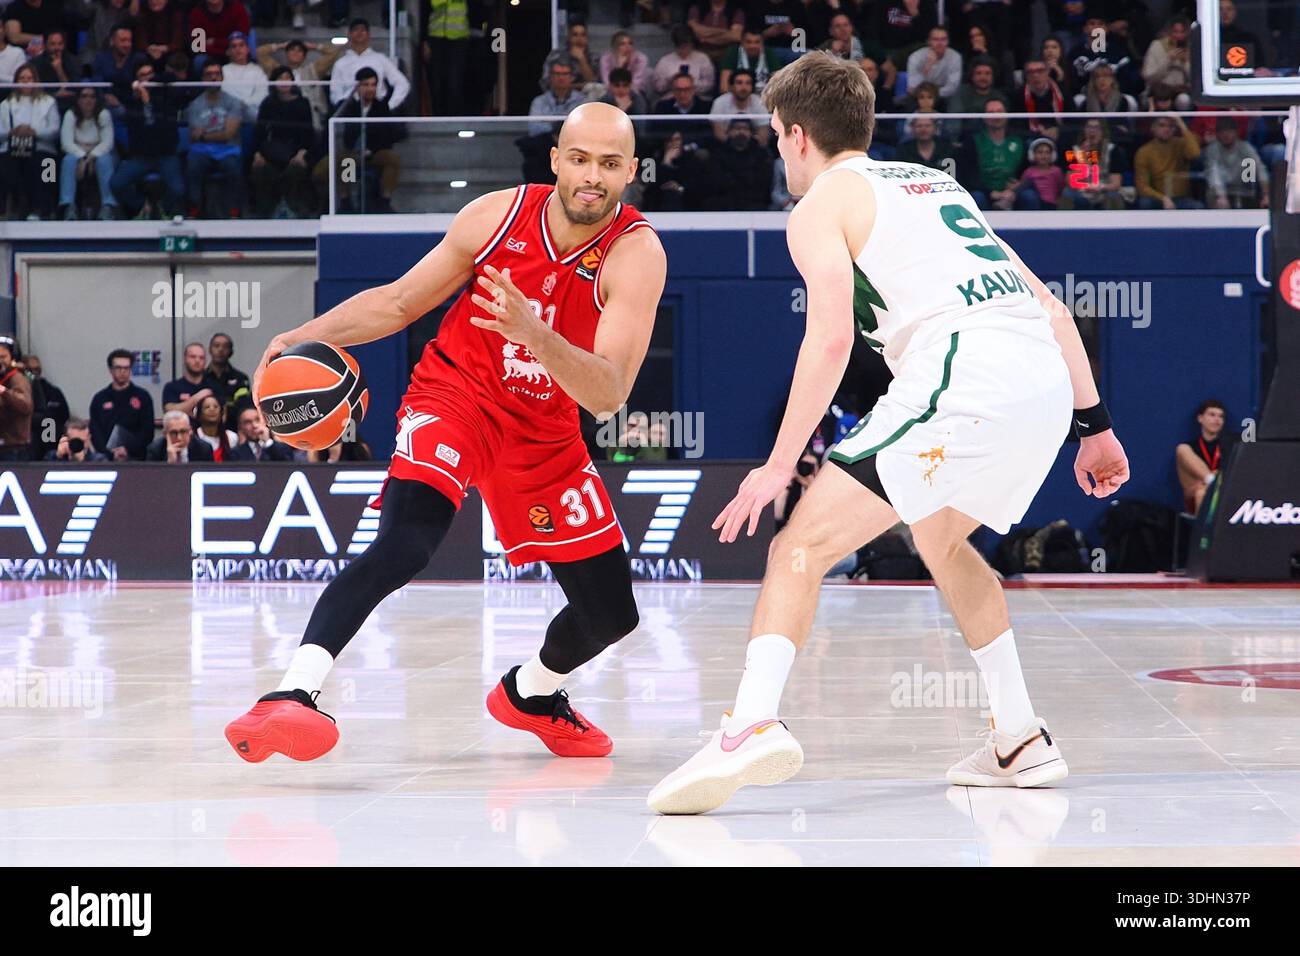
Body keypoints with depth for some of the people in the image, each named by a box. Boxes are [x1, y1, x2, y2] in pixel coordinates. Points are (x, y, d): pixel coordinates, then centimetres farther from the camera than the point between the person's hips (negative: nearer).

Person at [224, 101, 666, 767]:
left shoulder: (636, 254, -20)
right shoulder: (497, 216, -15)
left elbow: (606, 396, -31)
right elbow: (400, 301, 2)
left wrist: (532, 329, -47)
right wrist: (306, 337, -11)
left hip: (545, 433, 3)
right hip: (455, 396, -2)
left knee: (610, 614, 8)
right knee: (405, 541, -32)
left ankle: (530, 693, 41)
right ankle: (289, 698, -38)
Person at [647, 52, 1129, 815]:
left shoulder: (822, 204, 9)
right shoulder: (936, 184, 31)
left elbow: (832, 337, -8)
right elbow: (1049, 307, 27)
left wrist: (779, 467, -6)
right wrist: (1094, 424, 28)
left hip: (965, 378, -8)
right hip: (1049, 381, 8)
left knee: (802, 547, -6)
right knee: (940, 537, 32)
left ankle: (753, 725, -28)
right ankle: (1022, 742, 30)